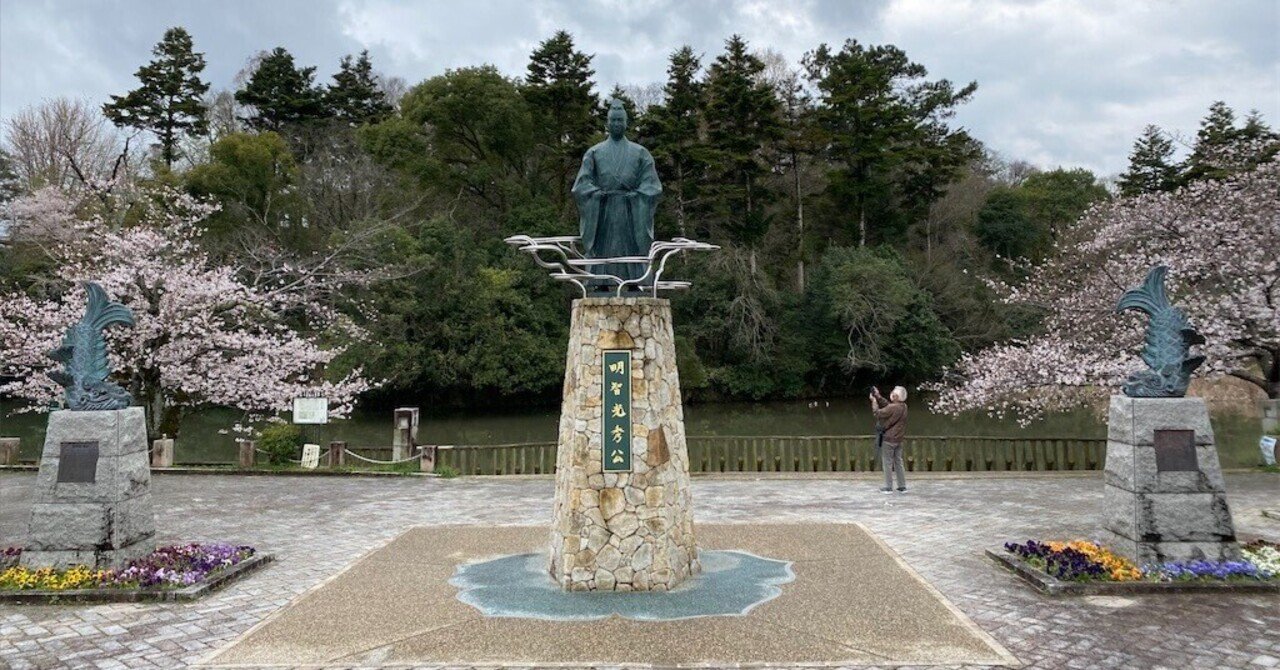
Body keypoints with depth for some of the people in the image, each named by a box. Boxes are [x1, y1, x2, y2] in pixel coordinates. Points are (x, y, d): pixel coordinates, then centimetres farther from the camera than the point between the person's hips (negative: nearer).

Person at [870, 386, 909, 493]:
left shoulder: (893, 408, -24)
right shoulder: (903, 406, 2)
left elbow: (878, 413, -13)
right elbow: (886, 405, 13)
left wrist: (874, 401, -2)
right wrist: (878, 397, 12)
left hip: (889, 439, -7)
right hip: (899, 440, 8)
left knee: (888, 463, 2)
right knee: (898, 462, 13)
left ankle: (888, 487, 6)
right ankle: (902, 486, 16)